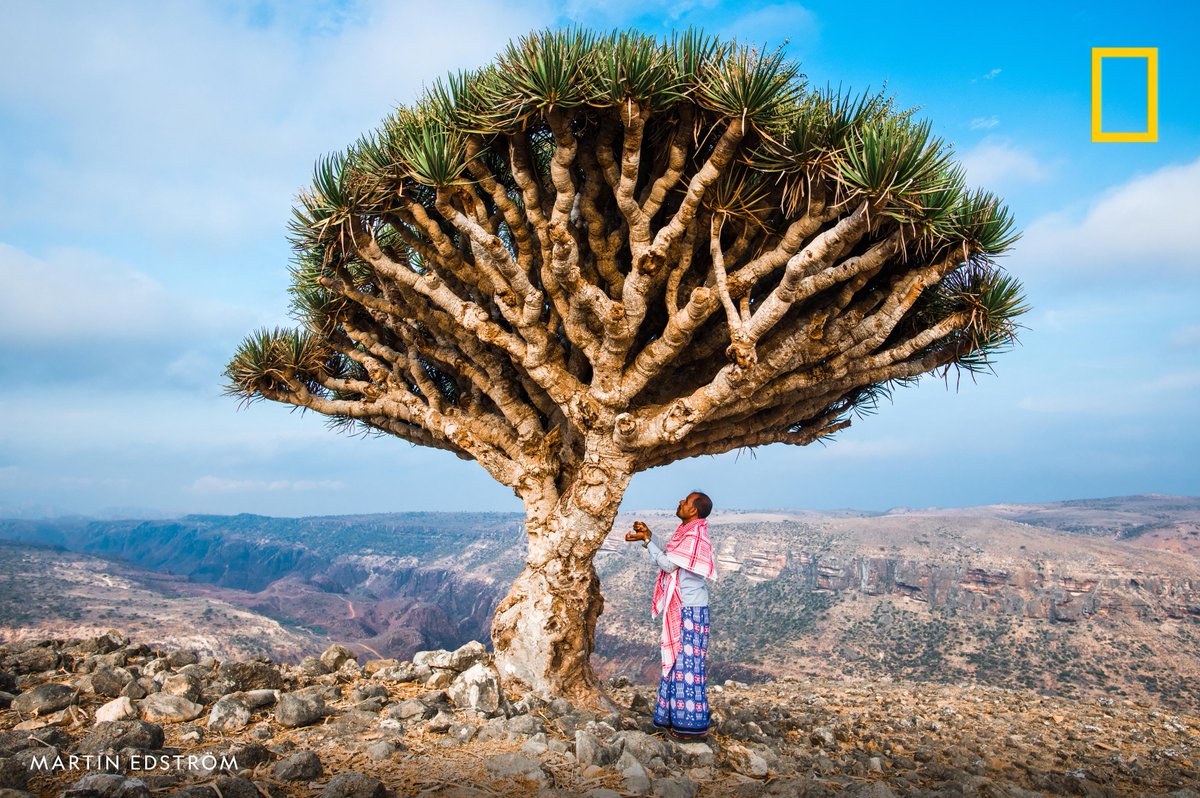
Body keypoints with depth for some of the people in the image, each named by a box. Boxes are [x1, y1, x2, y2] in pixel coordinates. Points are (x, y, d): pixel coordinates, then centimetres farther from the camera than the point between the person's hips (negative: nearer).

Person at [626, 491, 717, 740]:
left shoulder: (694, 536, -18)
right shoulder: (686, 532, 11)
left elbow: (668, 564, -18)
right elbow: (666, 559, 16)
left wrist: (645, 540, -12)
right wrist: (649, 535, 9)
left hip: (691, 610, -10)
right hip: (680, 608, 10)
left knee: (688, 662, -3)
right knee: (677, 661, 14)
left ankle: (693, 725, 5)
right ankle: (677, 718, 24)